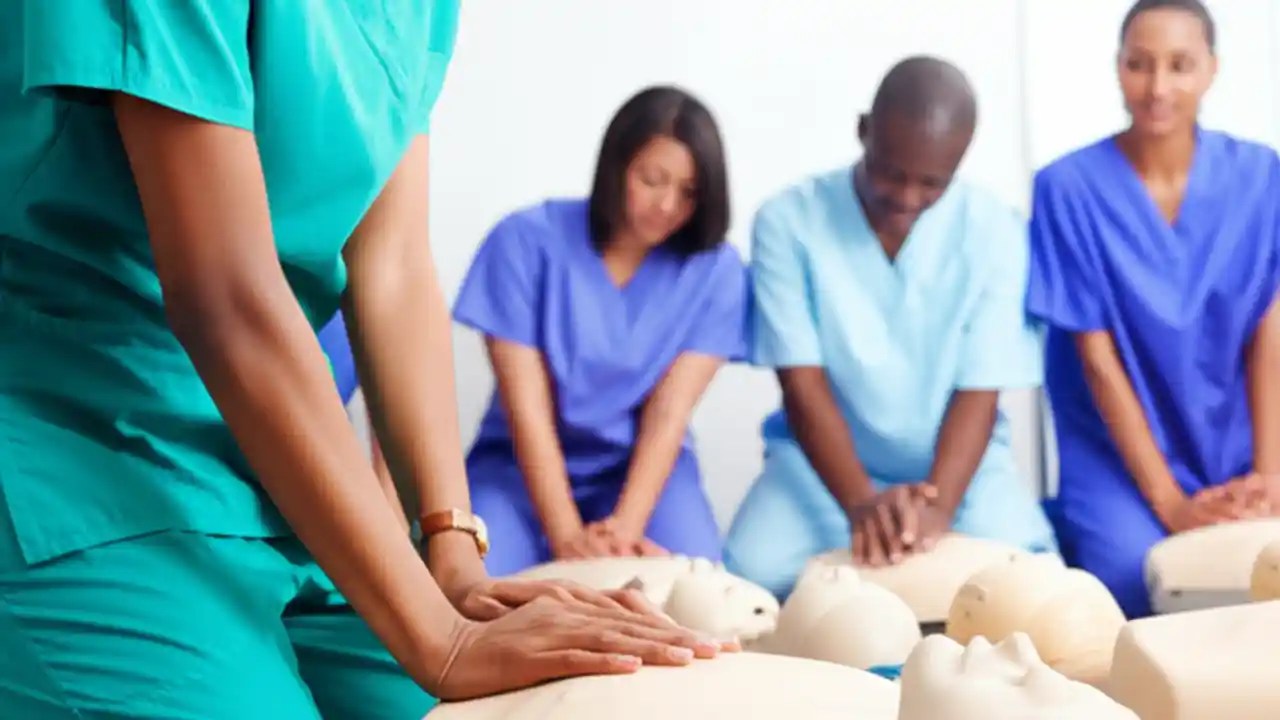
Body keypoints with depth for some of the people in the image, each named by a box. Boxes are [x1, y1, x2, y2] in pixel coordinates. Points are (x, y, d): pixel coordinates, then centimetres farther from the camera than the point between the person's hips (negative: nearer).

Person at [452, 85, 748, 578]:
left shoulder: (716, 270, -7)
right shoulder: (528, 239, -12)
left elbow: (668, 415, -12)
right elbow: (527, 411, -15)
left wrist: (625, 529, -28)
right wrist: (568, 538, -25)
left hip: (643, 464, 1)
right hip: (523, 463, -1)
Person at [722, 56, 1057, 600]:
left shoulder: (995, 231, -10)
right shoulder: (788, 221, -13)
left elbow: (979, 392, -12)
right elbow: (802, 381, -15)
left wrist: (936, 506, -31)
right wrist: (861, 503, -30)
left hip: (958, 460, 1)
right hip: (823, 460, 0)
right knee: (754, 575, -27)